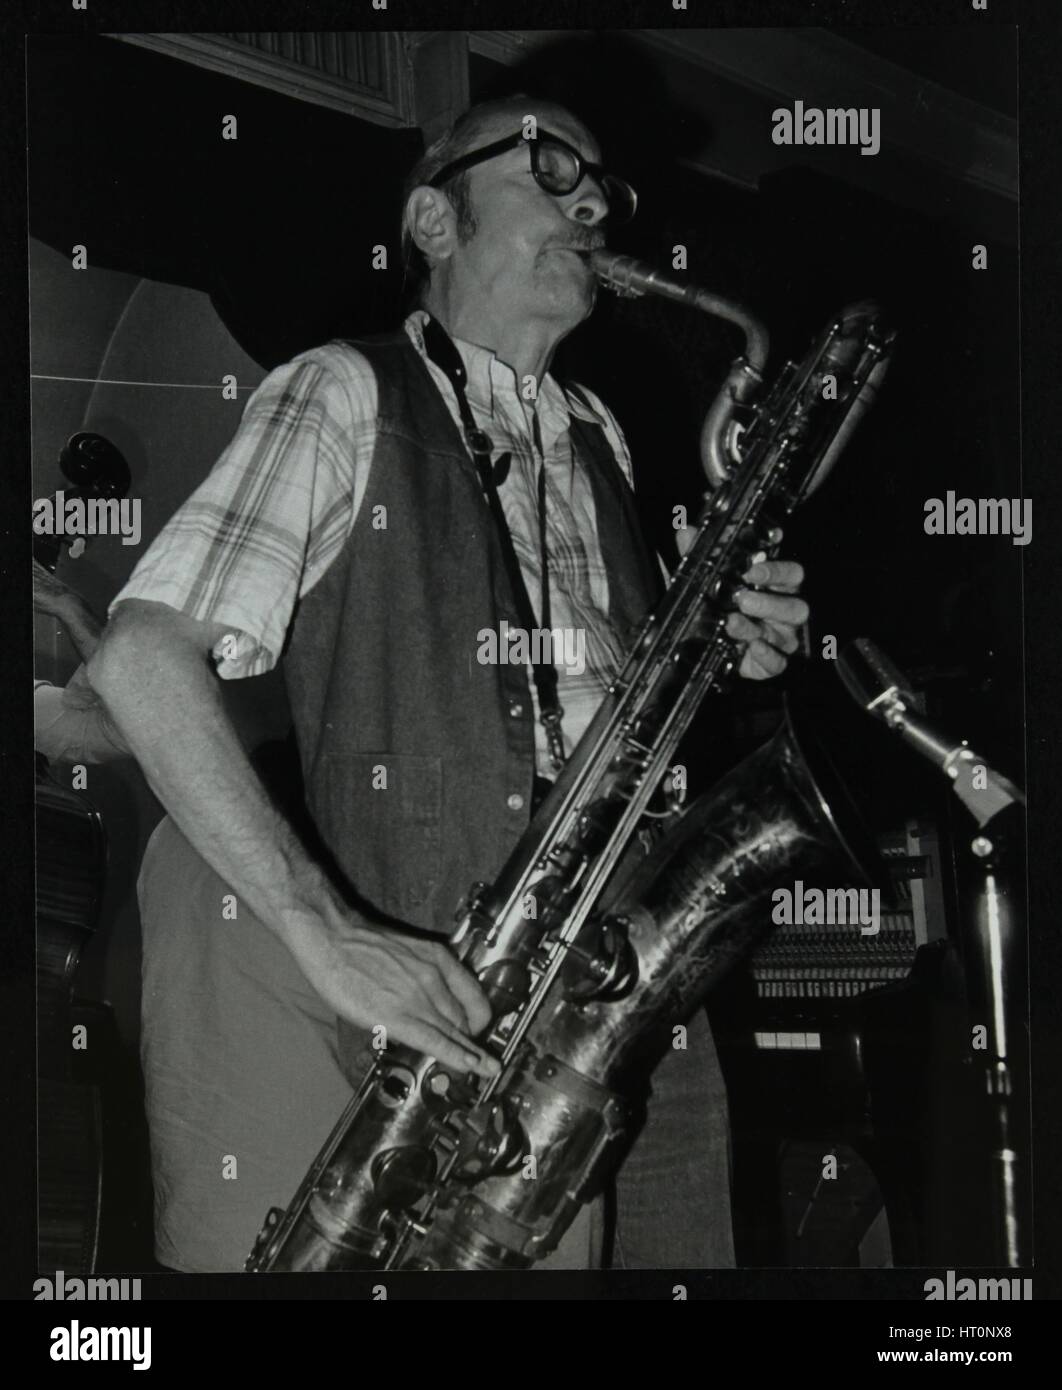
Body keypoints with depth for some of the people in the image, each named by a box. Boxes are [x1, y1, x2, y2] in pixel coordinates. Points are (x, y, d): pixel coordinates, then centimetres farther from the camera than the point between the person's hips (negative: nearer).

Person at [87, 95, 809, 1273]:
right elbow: (140, 658, -15)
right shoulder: (347, 397, -3)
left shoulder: (596, 442, 17)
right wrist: (327, 934, -23)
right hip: (443, 993, -6)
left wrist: (717, 653, 4)